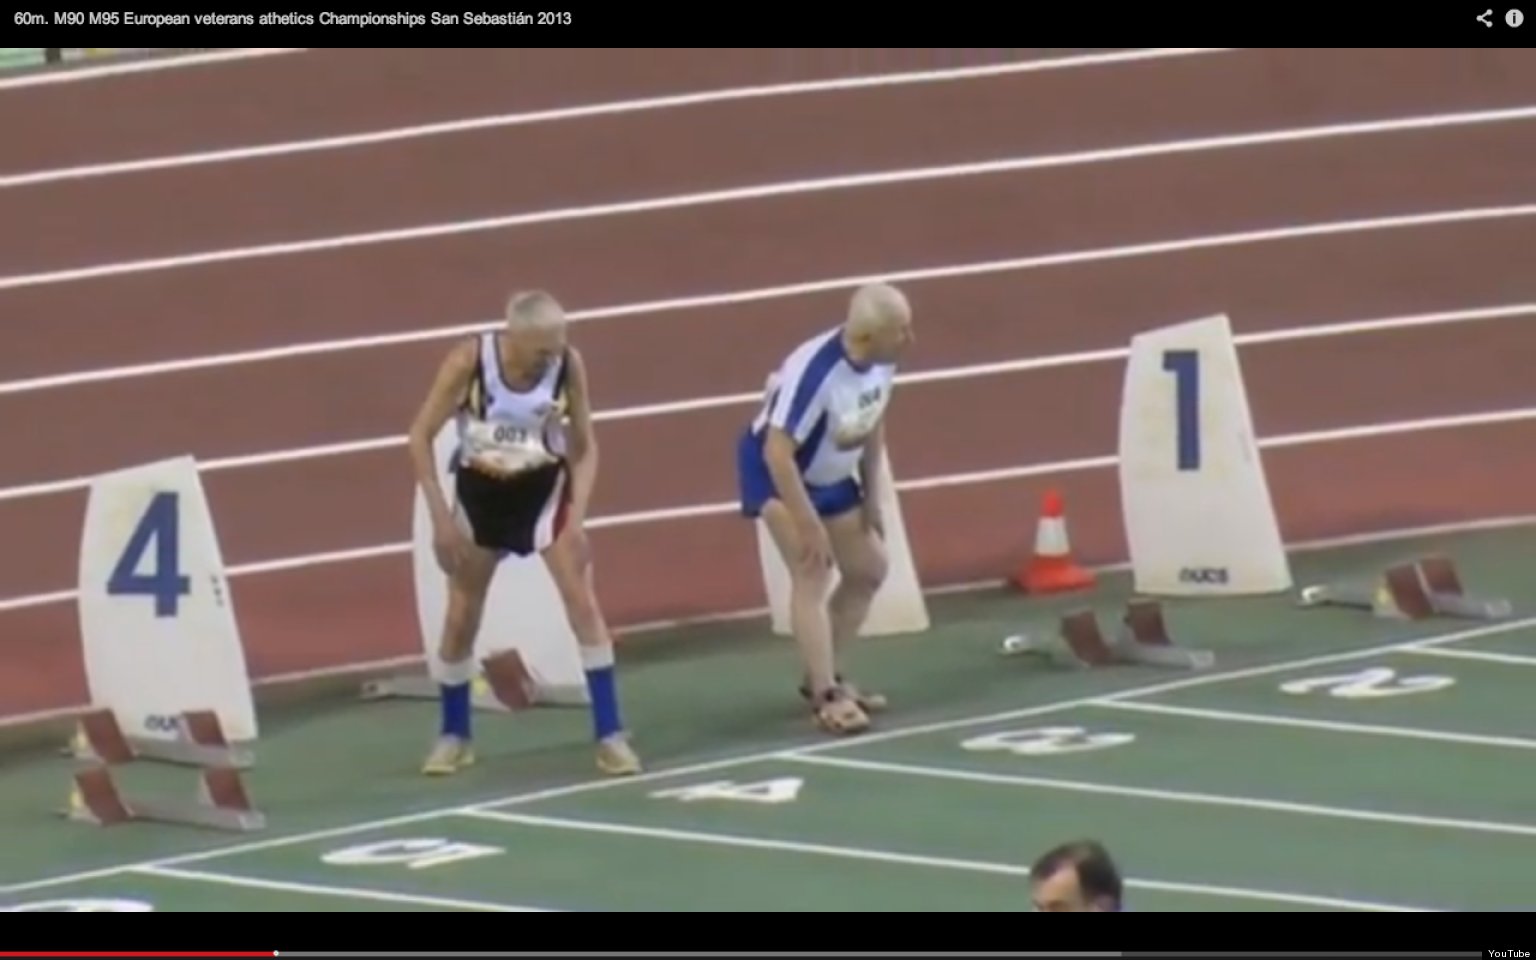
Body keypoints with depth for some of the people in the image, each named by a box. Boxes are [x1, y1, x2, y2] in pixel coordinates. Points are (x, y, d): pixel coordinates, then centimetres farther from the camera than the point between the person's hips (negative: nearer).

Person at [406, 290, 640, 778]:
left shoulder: (568, 364, -21)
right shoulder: (468, 361, -26)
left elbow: (584, 445, -7)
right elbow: (420, 438, -16)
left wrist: (577, 517, -17)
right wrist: (441, 517, -19)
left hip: (543, 488, 0)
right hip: (479, 492, 0)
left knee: (584, 604, -10)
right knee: (460, 618, 5)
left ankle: (610, 734, -5)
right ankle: (454, 735, 24)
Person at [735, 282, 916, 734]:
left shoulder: (882, 361, -15)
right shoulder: (814, 372, -38)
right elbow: (778, 452, -35)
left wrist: (871, 496, 7)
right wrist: (808, 526, -31)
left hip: (830, 474, 8)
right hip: (776, 470, -8)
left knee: (868, 569, 13)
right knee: (812, 571, -19)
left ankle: (820, 677, 26)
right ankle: (826, 697, -17)